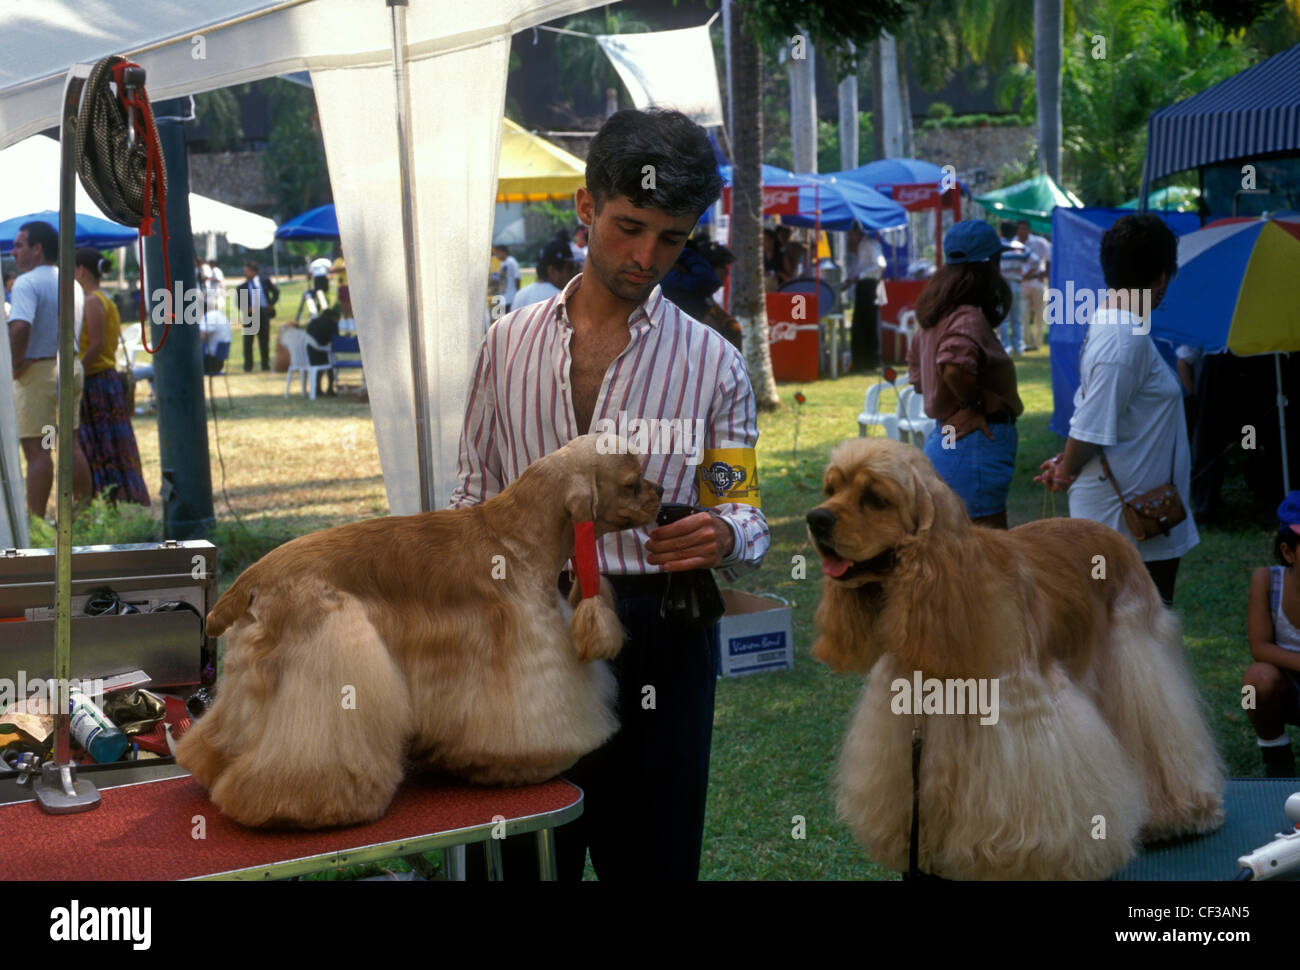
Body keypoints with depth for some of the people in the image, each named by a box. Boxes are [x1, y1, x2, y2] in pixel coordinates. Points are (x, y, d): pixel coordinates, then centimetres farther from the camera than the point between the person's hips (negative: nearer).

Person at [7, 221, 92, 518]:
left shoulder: (26, 283, -15)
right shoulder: (72, 284, 11)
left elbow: (20, 327, -29)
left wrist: (15, 364, -18)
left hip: (38, 371, -8)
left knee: (37, 450, -5)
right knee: (72, 444, 14)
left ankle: (36, 520, -5)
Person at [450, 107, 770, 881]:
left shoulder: (713, 363, 2)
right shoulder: (510, 344, 8)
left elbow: (746, 512, 3)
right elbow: (476, 496, 13)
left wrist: (723, 535, -20)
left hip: (656, 638, -1)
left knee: (652, 858, 6)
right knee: (522, 858, 9)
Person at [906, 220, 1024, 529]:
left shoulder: (936, 315, 12)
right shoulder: (969, 317, -17)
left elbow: (918, 377, 24)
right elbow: (954, 367, -35)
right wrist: (973, 404, -18)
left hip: (941, 440, 10)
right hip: (974, 445, -10)